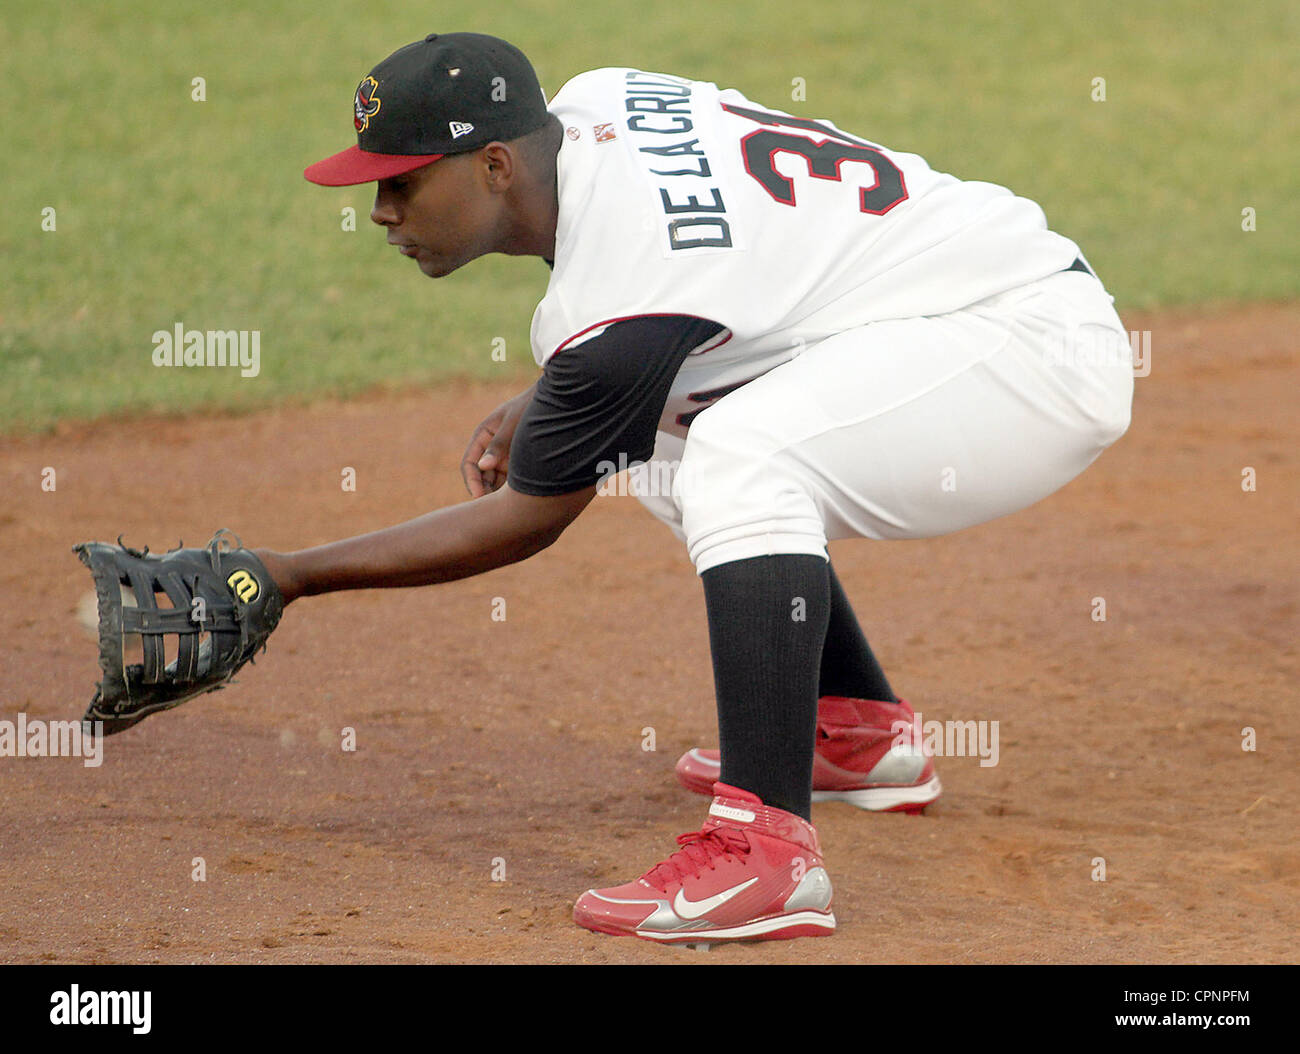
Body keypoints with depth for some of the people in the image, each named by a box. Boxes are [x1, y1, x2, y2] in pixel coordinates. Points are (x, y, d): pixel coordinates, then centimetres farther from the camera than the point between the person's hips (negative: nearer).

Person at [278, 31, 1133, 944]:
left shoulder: (622, 295, -25)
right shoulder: (589, 105, -1)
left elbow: (524, 523, -13)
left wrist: (292, 575, -9)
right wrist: (540, 405, 13)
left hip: (1047, 349, -11)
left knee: (739, 453, -33)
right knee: (657, 429, 22)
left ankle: (768, 855, -37)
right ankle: (860, 734, 27)